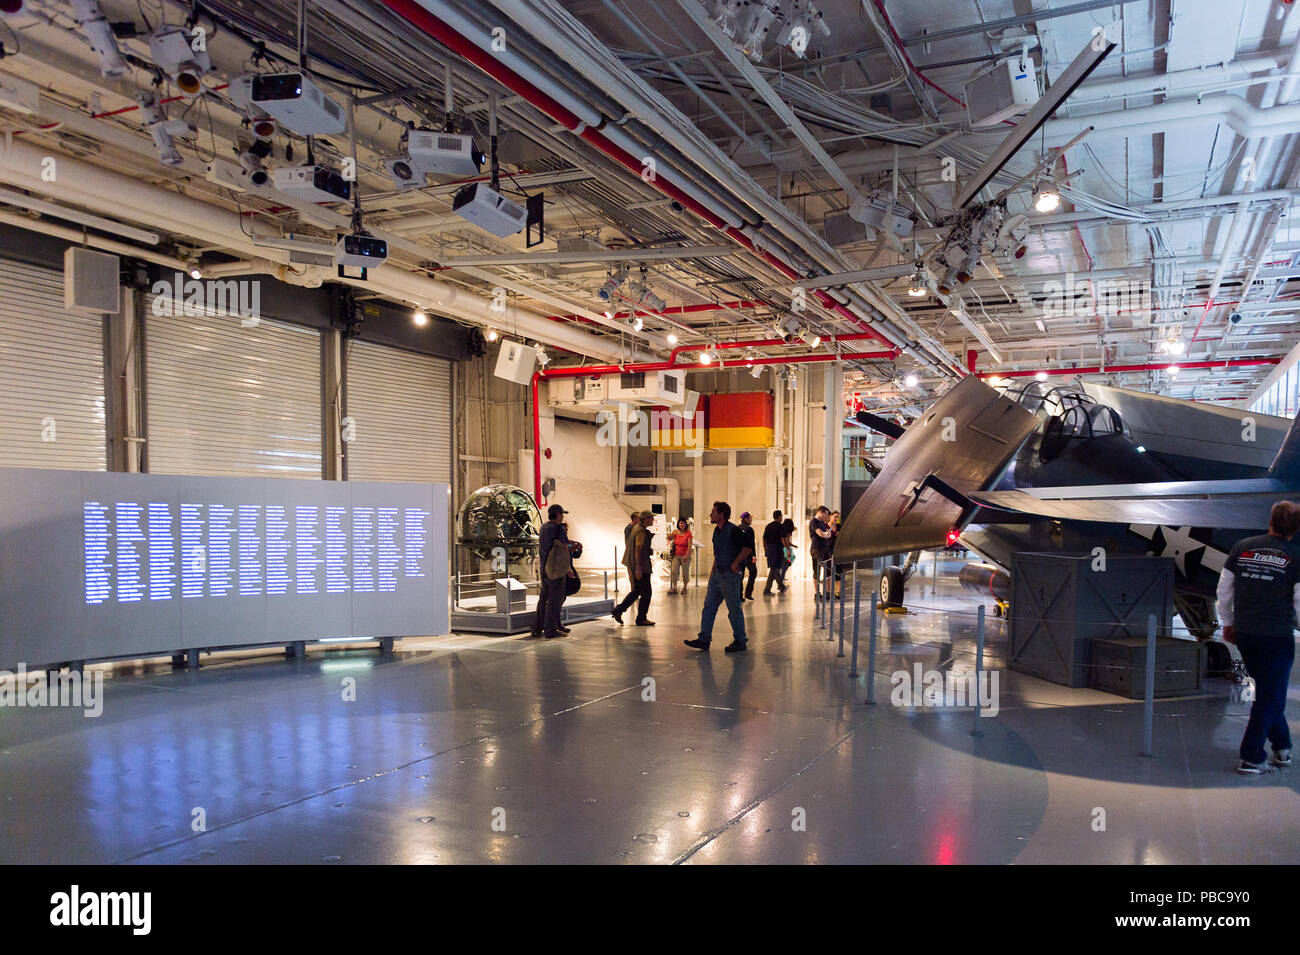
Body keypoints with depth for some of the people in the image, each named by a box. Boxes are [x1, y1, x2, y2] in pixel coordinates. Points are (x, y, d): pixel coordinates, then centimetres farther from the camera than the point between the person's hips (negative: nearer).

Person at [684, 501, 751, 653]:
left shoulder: (733, 530, -15)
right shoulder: (717, 530, 12)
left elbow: (747, 548, -18)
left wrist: (735, 564, -15)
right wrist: (713, 571, 18)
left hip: (730, 575, -9)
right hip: (717, 574, 9)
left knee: (734, 609, 0)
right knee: (709, 606, 8)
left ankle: (741, 641, 10)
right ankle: (704, 639, 12)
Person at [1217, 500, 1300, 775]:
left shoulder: (1242, 547, 4)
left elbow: (1224, 590, 8)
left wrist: (1228, 623, 18)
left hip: (1244, 633, 4)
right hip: (1278, 636, -4)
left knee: (1267, 692, 20)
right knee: (1270, 697, 4)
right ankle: (1251, 759, 5)